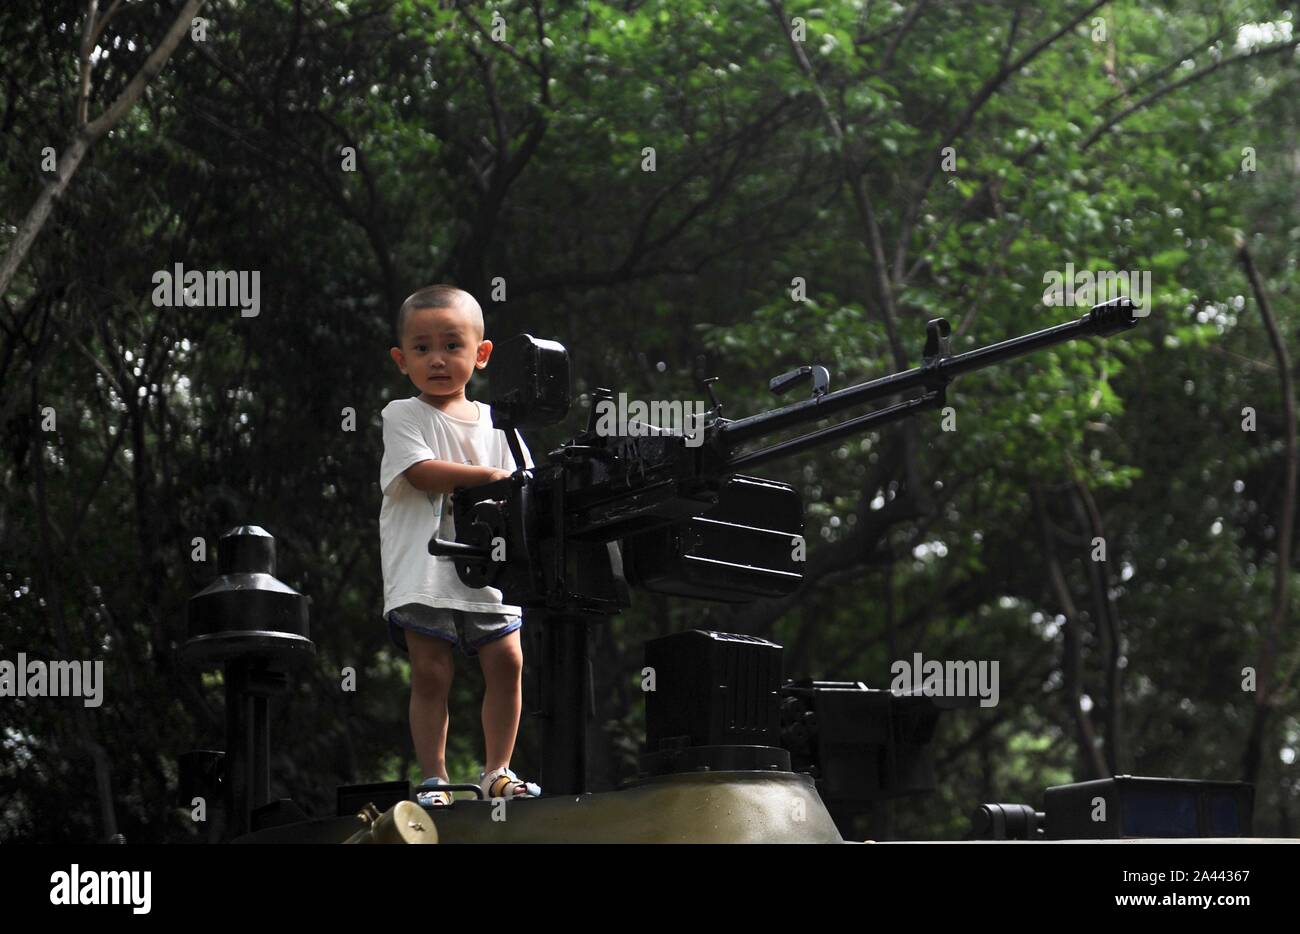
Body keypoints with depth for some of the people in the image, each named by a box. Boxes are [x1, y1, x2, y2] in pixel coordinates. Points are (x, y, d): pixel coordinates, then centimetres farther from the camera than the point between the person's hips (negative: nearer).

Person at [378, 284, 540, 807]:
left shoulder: (495, 422, 14)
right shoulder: (402, 416, 2)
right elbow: (422, 472, -14)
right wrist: (491, 478, -15)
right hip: (423, 572, -3)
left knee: (506, 659, -4)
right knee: (431, 671, -6)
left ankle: (497, 771, 9)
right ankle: (433, 779, 3)